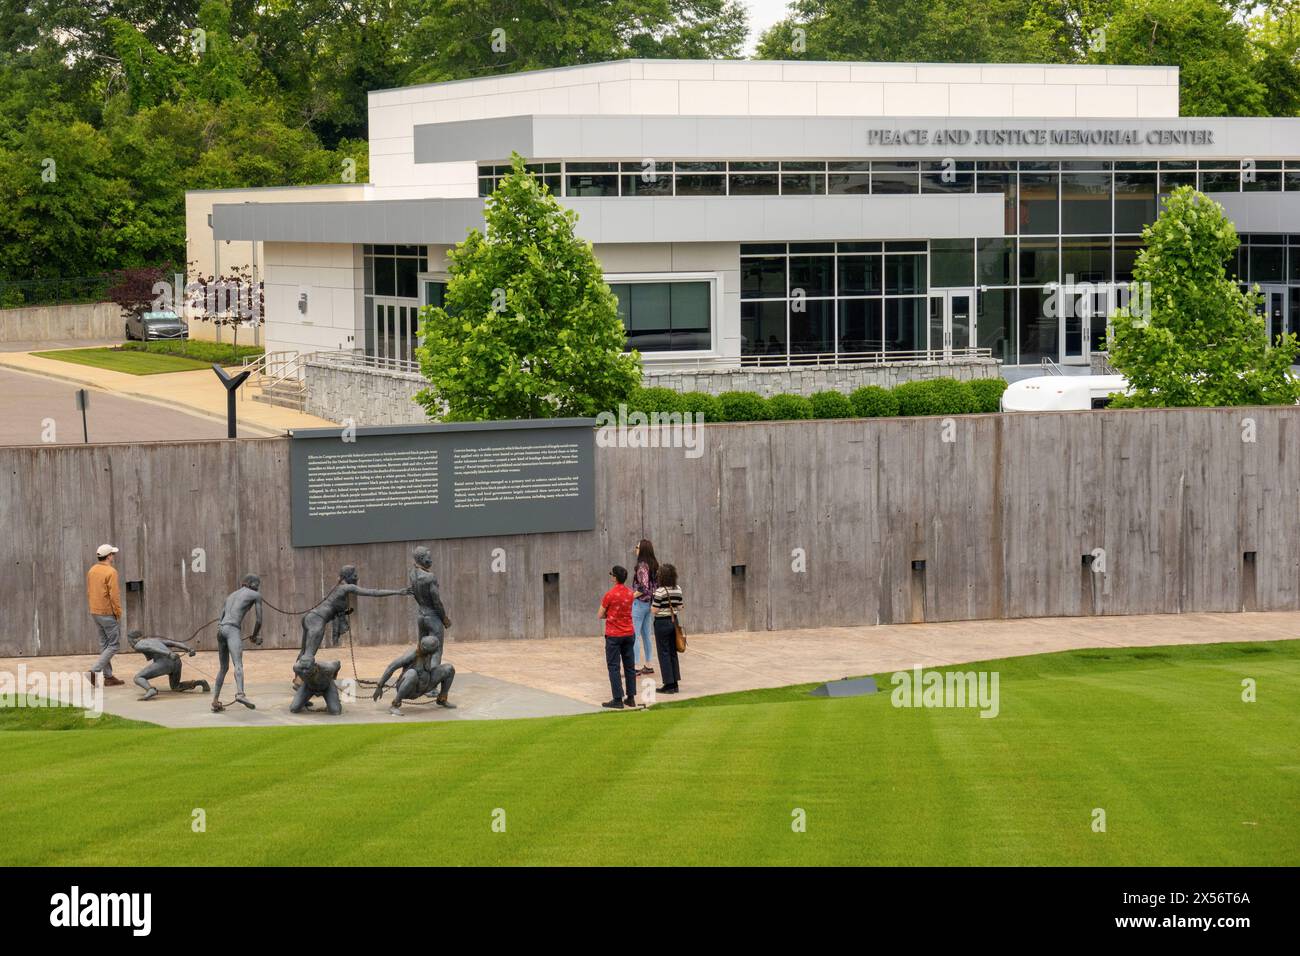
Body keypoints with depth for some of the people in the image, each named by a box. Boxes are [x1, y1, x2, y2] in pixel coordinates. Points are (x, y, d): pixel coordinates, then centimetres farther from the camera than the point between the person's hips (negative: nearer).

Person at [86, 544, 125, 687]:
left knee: (104, 644, 14)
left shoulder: (92, 571, 6)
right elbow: (114, 596, -20)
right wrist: (118, 614, -12)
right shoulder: (111, 572, -17)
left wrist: (93, 608, 18)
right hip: (109, 614, -8)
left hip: (95, 613, 8)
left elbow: (89, 593, 11)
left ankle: (108, 677, 16)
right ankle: (94, 671, -12)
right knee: (113, 645, -1)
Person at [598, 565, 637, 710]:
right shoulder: (630, 593, 2)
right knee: (629, 666, 11)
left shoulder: (610, 594, -16)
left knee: (614, 667, 0)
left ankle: (618, 700, -3)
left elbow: (600, 616, -8)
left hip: (613, 635, -6)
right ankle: (631, 698, 13)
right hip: (629, 634, 6)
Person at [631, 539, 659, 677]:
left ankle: (636, 667, -6)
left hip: (640, 603, -9)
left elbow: (644, 587, -24)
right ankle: (648, 665, 19)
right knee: (646, 635, 15)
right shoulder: (654, 565, 7)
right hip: (649, 603, 9)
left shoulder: (642, 566, -18)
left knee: (634, 635, -5)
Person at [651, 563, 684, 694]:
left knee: (664, 654, 1)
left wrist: (652, 603, 2)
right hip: (673, 622, 6)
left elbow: (654, 611, -17)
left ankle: (669, 685, 2)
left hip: (662, 623, -6)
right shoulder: (678, 590, 2)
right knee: (673, 653, 14)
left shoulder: (660, 591, -17)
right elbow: (679, 607, 6)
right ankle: (674, 683, 17)